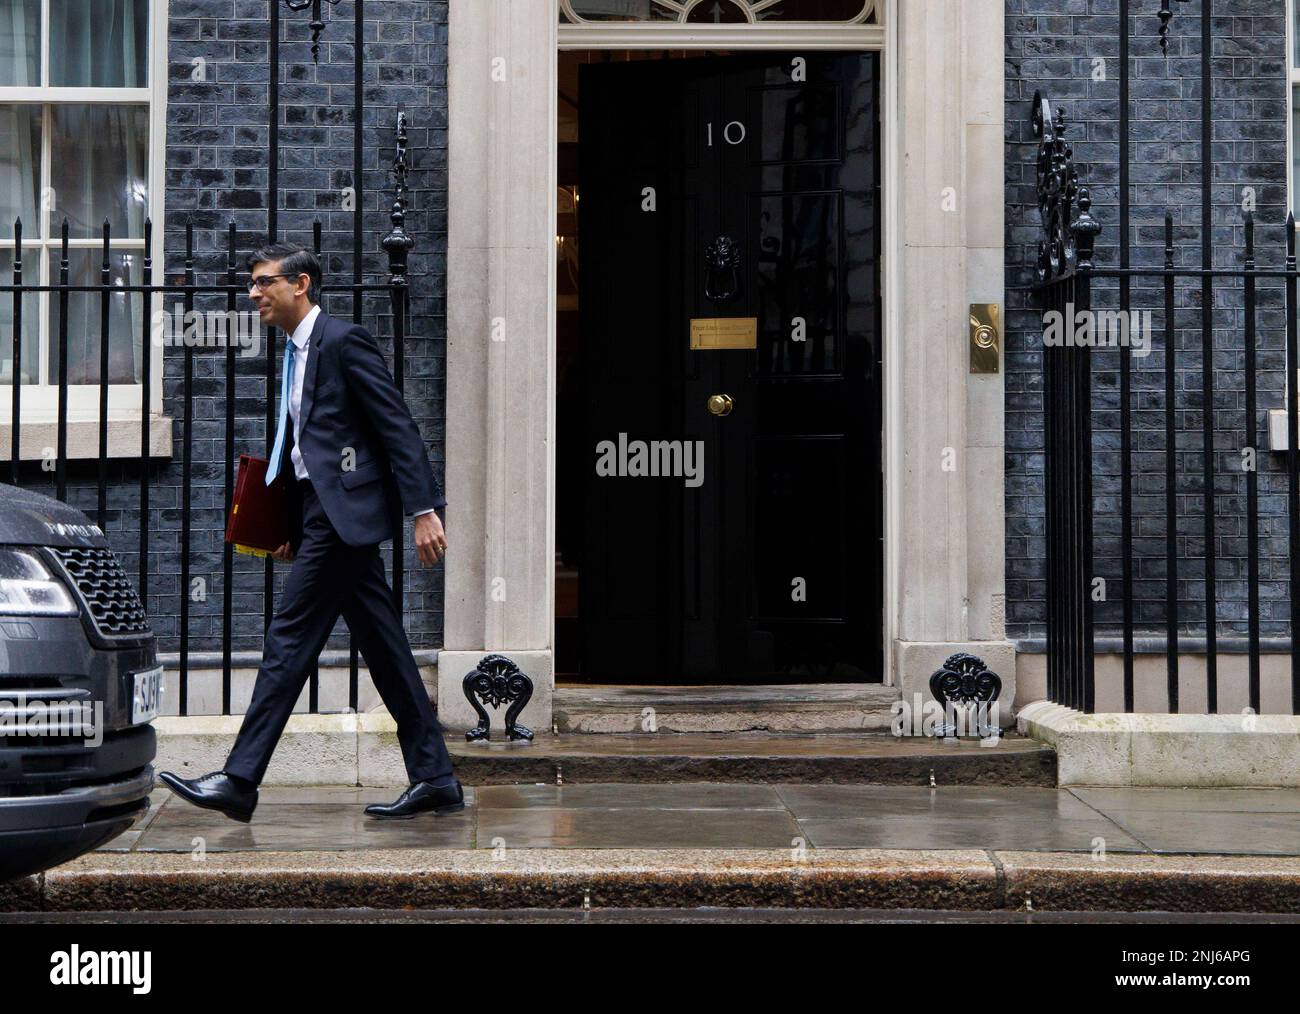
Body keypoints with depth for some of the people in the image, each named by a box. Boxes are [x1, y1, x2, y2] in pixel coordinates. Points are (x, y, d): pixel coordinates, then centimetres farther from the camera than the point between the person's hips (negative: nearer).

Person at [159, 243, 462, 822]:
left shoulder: (343, 340, -9)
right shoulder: (296, 354, 19)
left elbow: (398, 427, -13)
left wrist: (424, 509, -18)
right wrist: (292, 529, 18)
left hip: (344, 510, -10)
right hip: (324, 512, 10)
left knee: (290, 639, -8)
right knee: (384, 650, 9)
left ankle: (239, 782, -4)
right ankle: (435, 781, 13)